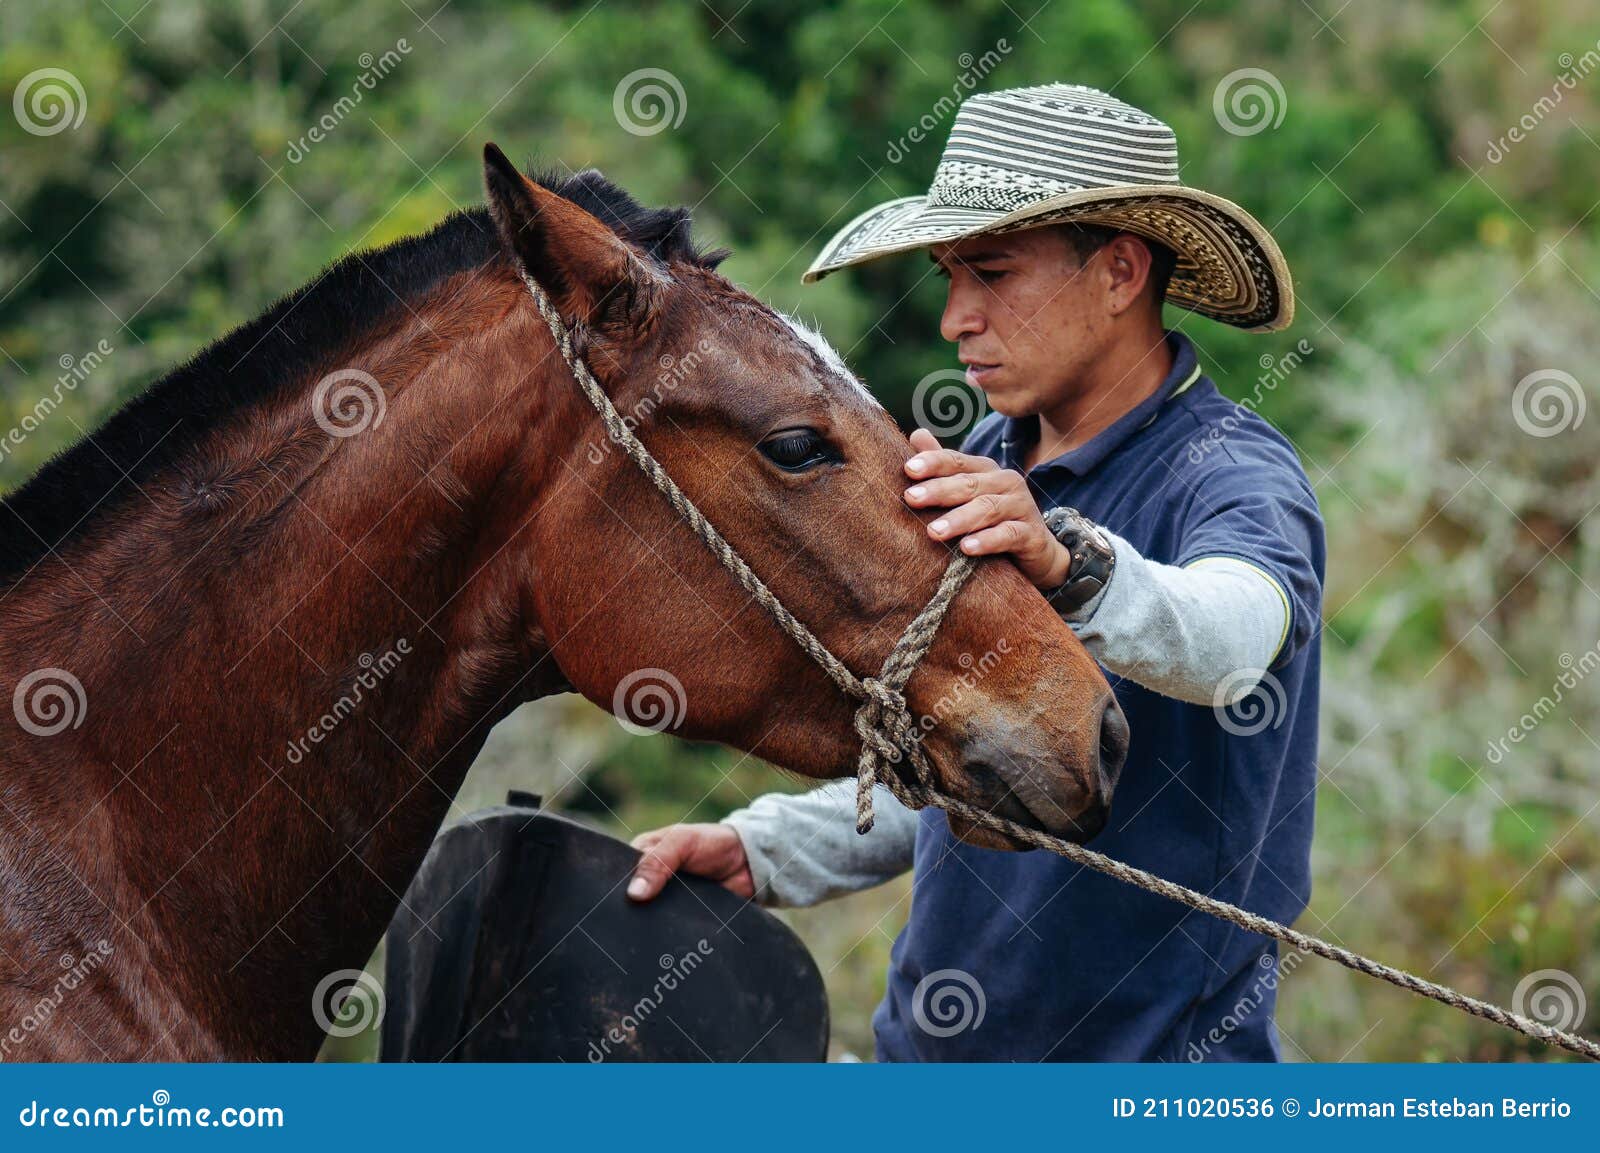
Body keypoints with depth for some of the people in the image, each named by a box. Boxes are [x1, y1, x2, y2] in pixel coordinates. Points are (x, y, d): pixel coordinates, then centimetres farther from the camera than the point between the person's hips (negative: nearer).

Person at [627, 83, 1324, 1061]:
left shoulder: (1234, 474, -15)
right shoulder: (982, 470, 6)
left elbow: (1224, 640, -37)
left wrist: (1067, 566, -54)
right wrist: (762, 852, 0)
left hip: (1154, 1056, -6)